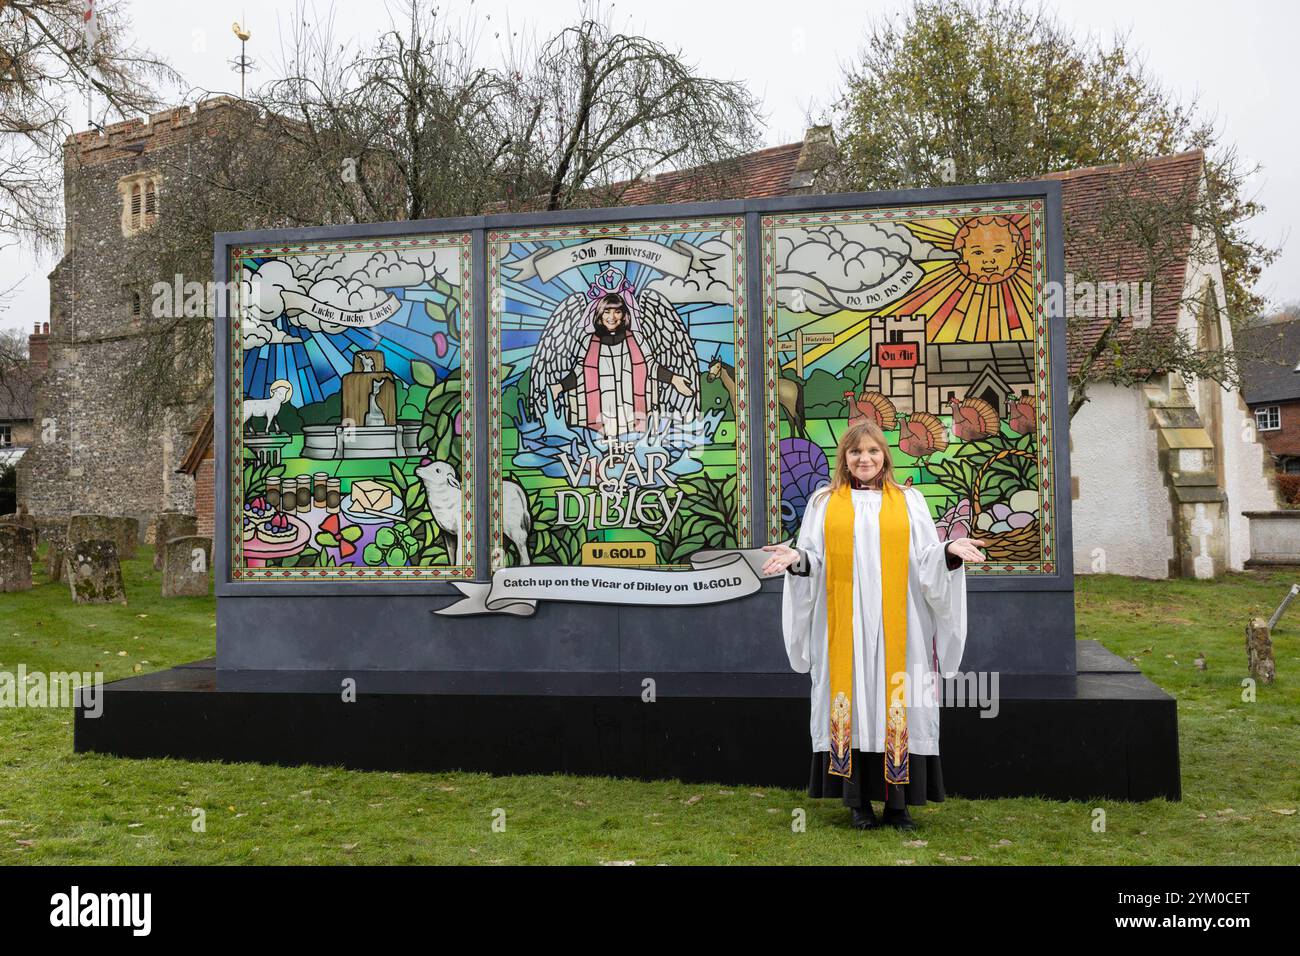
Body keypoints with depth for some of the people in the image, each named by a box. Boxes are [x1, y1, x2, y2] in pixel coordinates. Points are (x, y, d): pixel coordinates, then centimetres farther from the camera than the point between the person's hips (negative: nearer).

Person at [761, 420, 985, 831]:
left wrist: (950, 550, -15)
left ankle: (897, 800, 6)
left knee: (894, 703, -2)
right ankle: (857, 799, 7)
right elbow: (814, 559, 6)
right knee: (850, 699, -1)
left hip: (894, 626, 0)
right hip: (844, 627, 0)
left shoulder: (909, 501, 11)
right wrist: (797, 558, -15)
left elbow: (927, 559, 5)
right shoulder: (824, 502, 10)